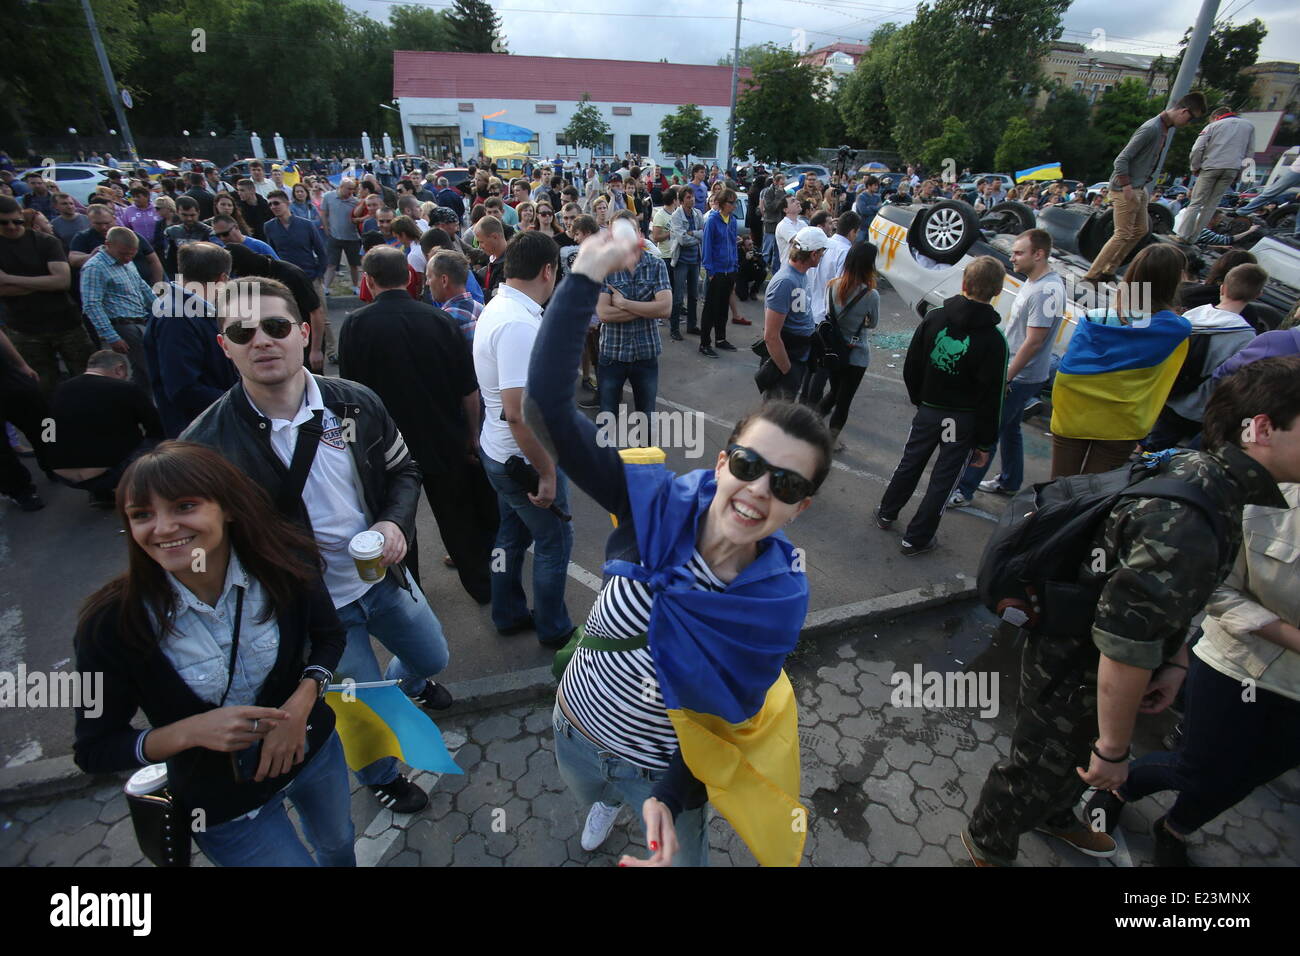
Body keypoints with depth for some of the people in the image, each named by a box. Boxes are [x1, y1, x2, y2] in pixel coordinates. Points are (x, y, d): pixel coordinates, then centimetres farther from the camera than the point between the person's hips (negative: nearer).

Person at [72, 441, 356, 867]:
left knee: (338, 846, 30)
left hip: (314, 748, 3)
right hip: (224, 805, -2)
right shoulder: (112, 624, -26)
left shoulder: (284, 563, -24)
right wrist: (191, 732, -32)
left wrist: (301, 703, -23)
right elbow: (93, 751, -14)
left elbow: (329, 636, -6)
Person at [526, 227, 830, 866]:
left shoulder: (781, 596, -25)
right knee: (589, 796, 36)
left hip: (664, 768, -2)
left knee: (680, 855, 26)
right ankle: (608, 802, 73)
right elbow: (548, 405, -35)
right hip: (574, 734, 2)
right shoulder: (658, 503, -27)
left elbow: (731, 703, -13)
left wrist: (670, 798, -23)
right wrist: (586, 274, -39)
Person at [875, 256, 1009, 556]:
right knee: (944, 479, 9)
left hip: (928, 410, 4)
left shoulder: (935, 317, -8)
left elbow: (911, 365, 2)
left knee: (910, 463, 22)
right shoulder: (993, 339, -17)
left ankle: (886, 513, 39)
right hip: (964, 420, -3)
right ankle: (916, 538, 18)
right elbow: (991, 398, -15)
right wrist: (985, 443, -6)